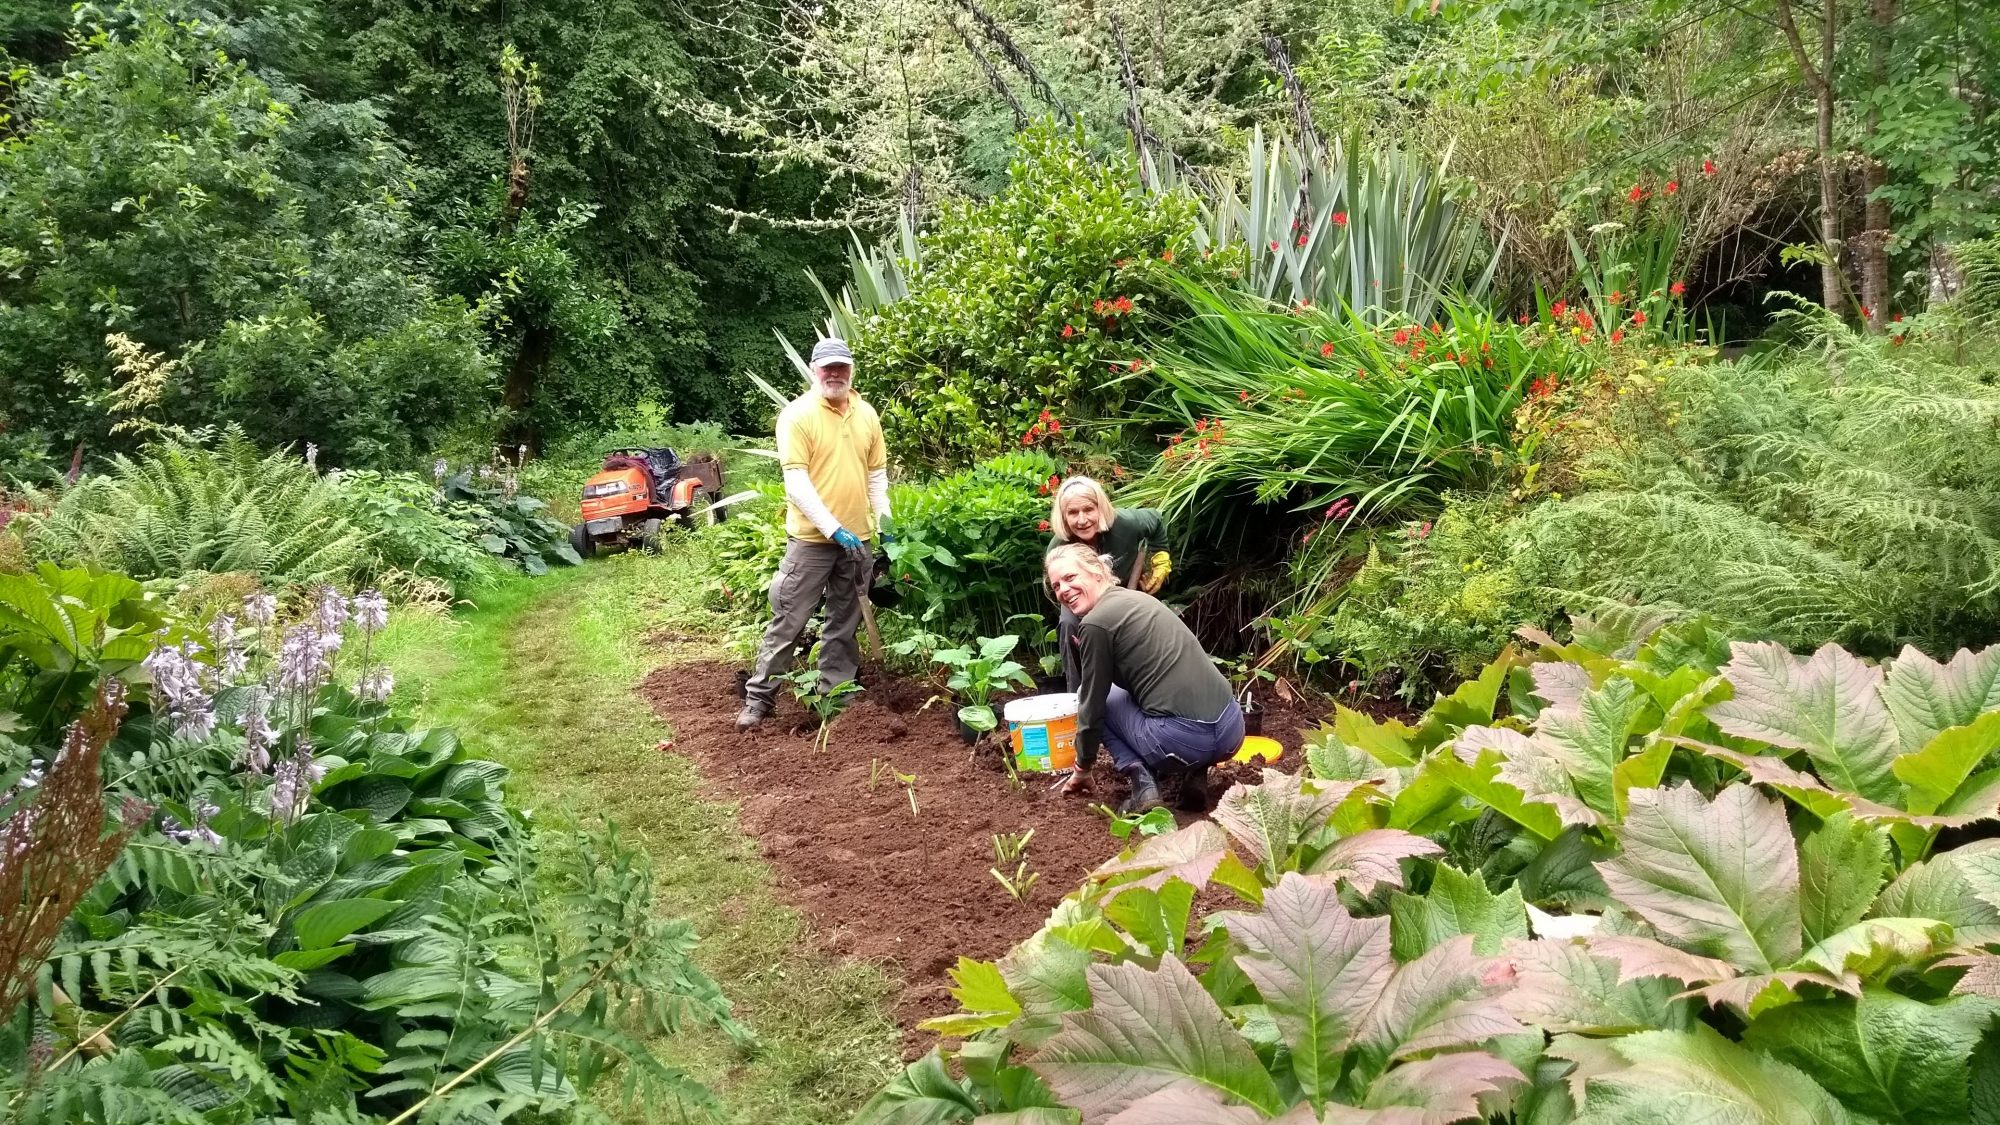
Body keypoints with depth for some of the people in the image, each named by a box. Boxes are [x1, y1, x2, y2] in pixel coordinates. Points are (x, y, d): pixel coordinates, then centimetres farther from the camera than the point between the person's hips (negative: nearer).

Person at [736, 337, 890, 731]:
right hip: (811, 538, -5)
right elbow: (796, 480, -17)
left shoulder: (866, 414, 7)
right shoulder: (797, 415, -11)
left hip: (858, 537, 5)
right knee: (789, 621, -2)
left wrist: (885, 524, 9)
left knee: (845, 623, 13)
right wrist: (833, 528, -22)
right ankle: (758, 697, 7)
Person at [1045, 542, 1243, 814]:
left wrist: (1082, 768, 19)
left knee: (1101, 699, 20)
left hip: (1184, 739, -7)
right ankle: (1195, 774, 15)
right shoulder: (1138, 598, 21)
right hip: (1232, 727, 7)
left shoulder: (1095, 623, -4)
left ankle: (1143, 784, 2)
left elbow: (1092, 705, 4)